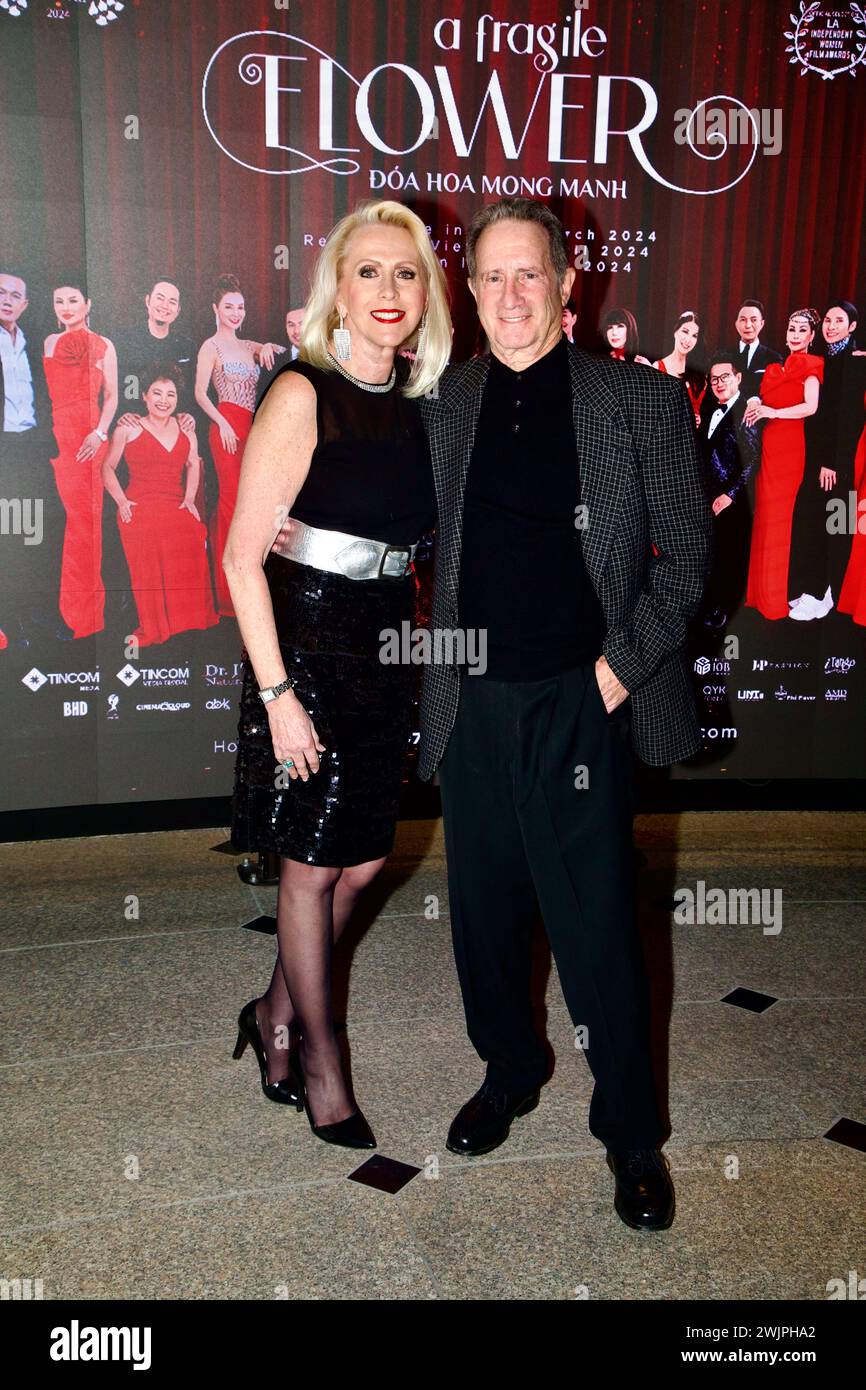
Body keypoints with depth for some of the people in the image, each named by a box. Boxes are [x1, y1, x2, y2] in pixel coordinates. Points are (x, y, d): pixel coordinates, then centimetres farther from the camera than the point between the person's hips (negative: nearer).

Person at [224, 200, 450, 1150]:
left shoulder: (419, 404, 7)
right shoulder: (303, 394, -12)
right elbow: (241, 557, -15)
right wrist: (277, 693, -18)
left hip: (385, 651, 6)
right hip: (304, 647, -6)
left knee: (361, 862, 12)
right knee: (311, 864, 6)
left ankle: (275, 1014, 35)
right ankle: (320, 1063, 26)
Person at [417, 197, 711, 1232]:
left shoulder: (642, 400, -2)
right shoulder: (441, 403, 7)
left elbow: (686, 547, 0)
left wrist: (626, 661, -7)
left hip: (579, 702, -3)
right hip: (471, 702, 4)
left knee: (597, 924, 2)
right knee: (484, 908, 16)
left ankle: (630, 1133, 24)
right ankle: (509, 1073, 41)